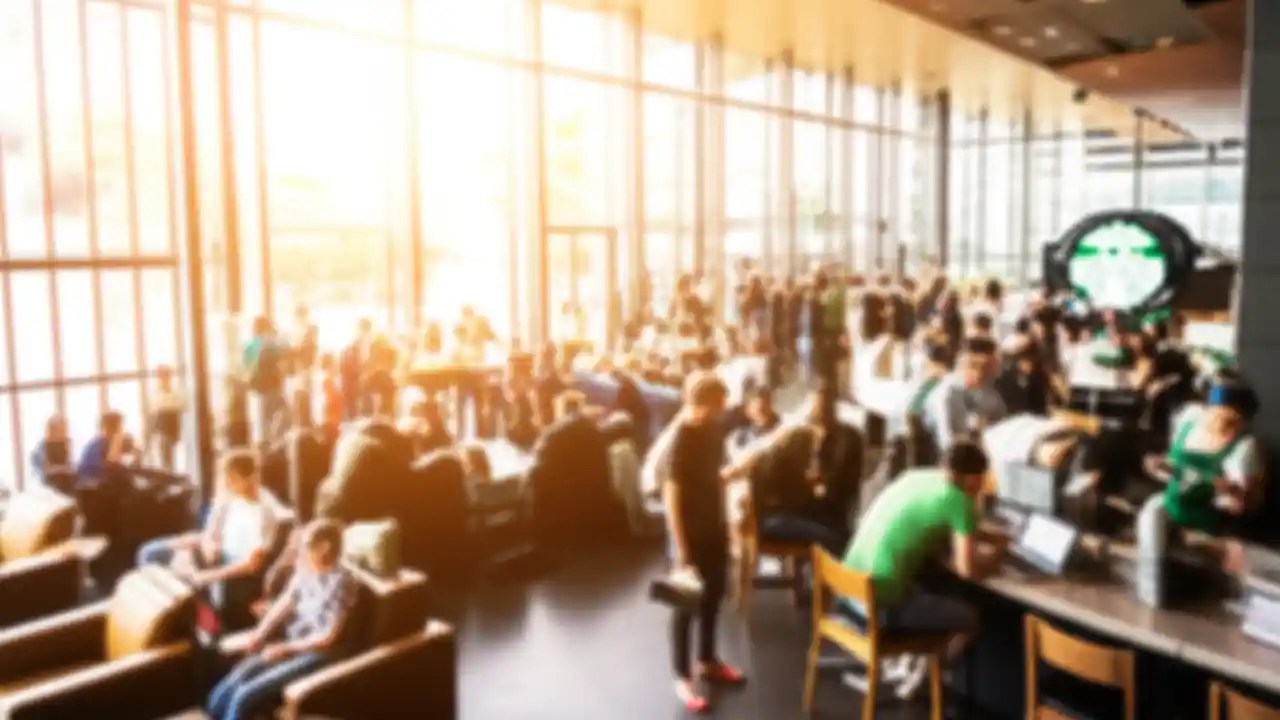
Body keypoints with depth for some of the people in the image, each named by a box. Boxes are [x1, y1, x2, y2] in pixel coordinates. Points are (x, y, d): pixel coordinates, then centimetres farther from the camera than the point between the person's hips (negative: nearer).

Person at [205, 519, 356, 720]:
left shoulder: (341, 582, -20)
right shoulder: (306, 570, 2)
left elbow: (328, 637, -19)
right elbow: (284, 603, 11)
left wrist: (284, 649, -14)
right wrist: (260, 634, -3)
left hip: (317, 657, -7)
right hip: (291, 647, 7)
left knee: (244, 698, -18)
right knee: (220, 699, -5)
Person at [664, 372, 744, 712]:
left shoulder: (713, 429, 0)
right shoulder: (680, 438, -23)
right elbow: (671, 494, -21)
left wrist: (723, 519, 14)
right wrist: (679, 545, -21)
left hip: (713, 524, 7)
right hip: (689, 529, -7)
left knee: (714, 594, 19)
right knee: (687, 602, 4)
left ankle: (707, 661, 38)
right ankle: (683, 678, 18)